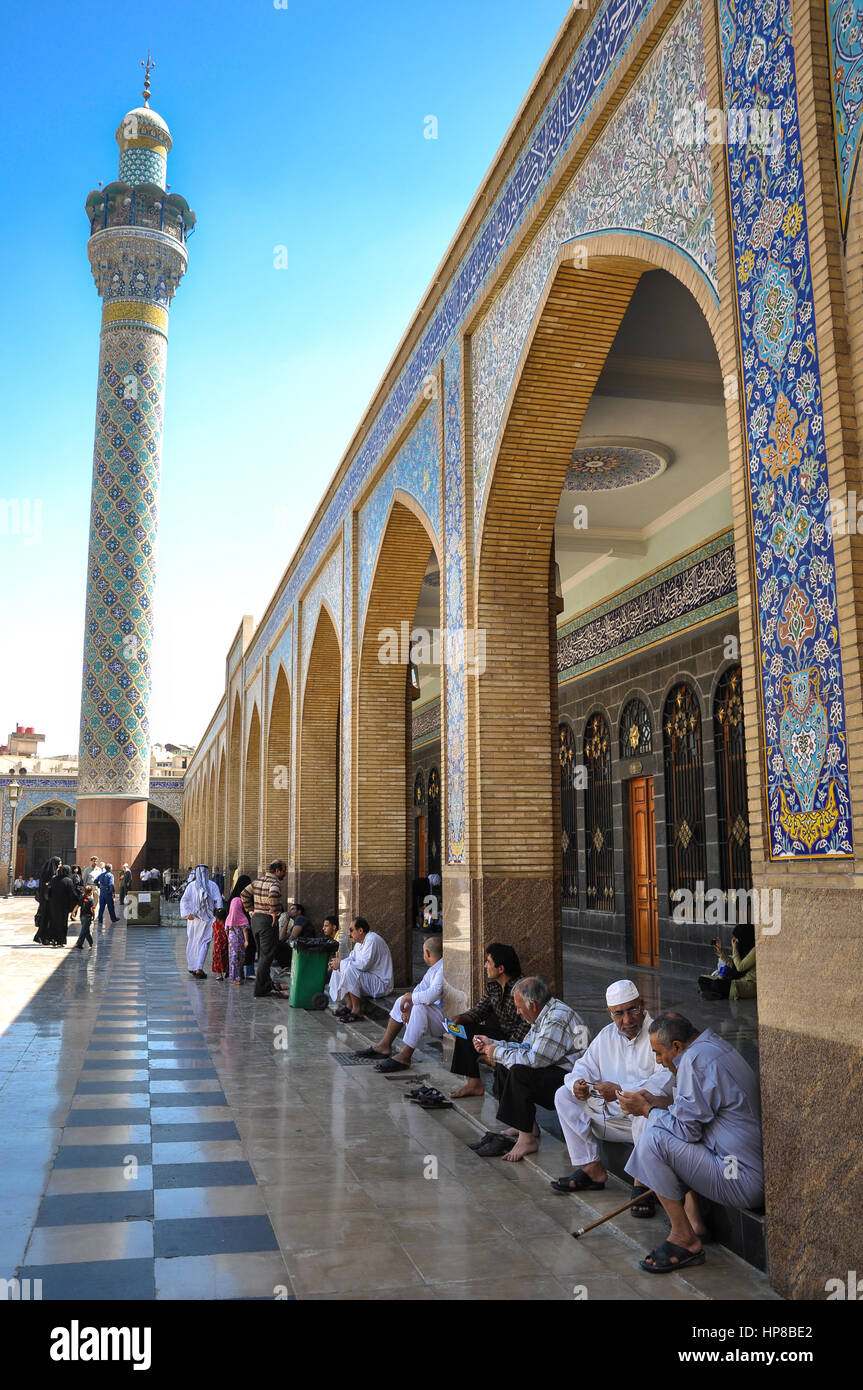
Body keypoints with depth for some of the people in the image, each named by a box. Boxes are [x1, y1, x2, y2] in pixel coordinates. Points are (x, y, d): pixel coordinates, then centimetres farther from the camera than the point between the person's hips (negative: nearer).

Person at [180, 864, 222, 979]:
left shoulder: (191, 885, 2)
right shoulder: (212, 885, 0)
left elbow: (184, 900, -8)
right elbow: (218, 900, -7)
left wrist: (187, 914, -12)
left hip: (194, 918, 2)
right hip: (208, 918, -2)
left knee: (192, 943, 16)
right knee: (204, 942, -1)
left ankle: (192, 967, 26)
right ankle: (199, 968, -15)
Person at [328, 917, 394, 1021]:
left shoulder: (372, 940, -20)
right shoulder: (359, 941, 11)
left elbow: (363, 965, -27)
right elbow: (351, 958, 17)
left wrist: (341, 964, -18)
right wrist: (338, 963, -5)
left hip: (381, 983, -10)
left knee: (349, 970, -30)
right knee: (338, 971, 5)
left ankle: (357, 1011, -22)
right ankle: (349, 1005, 3)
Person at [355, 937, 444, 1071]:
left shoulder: (443, 969, -22)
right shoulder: (433, 967, 11)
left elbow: (431, 995, -35)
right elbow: (421, 988, 13)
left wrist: (409, 997, -17)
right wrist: (408, 1004, -6)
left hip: (445, 1019, -11)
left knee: (420, 1007, -35)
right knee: (401, 1000, 15)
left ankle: (404, 1057, -30)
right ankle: (384, 1046, 16)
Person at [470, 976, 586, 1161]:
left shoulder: (557, 1018, -23)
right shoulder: (543, 1014, 10)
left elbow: (535, 1058, -28)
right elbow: (526, 1047, 20)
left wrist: (499, 1053, -15)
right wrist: (491, 1044, 13)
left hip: (569, 1078, -11)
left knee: (520, 1072, -29)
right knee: (503, 1065, 10)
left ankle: (527, 1139, -20)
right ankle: (527, 1124, 12)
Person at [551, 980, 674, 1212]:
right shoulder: (607, 1035, 10)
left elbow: (666, 1081, -25)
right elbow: (585, 1065, 13)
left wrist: (620, 1091, -33)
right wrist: (578, 1083, -13)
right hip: (613, 1115, 7)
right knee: (564, 1095, -2)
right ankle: (592, 1169, -5)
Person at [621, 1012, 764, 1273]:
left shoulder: (696, 1060, -18)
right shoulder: (714, 1045, 12)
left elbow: (687, 1128, -18)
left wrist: (646, 1110, -4)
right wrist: (656, 1102, 16)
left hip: (743, 1182, -11)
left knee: (654, 1139, -18)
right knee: (667, 1127, 22)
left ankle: (684, 1240, -8)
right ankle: (694, 1221, 17)